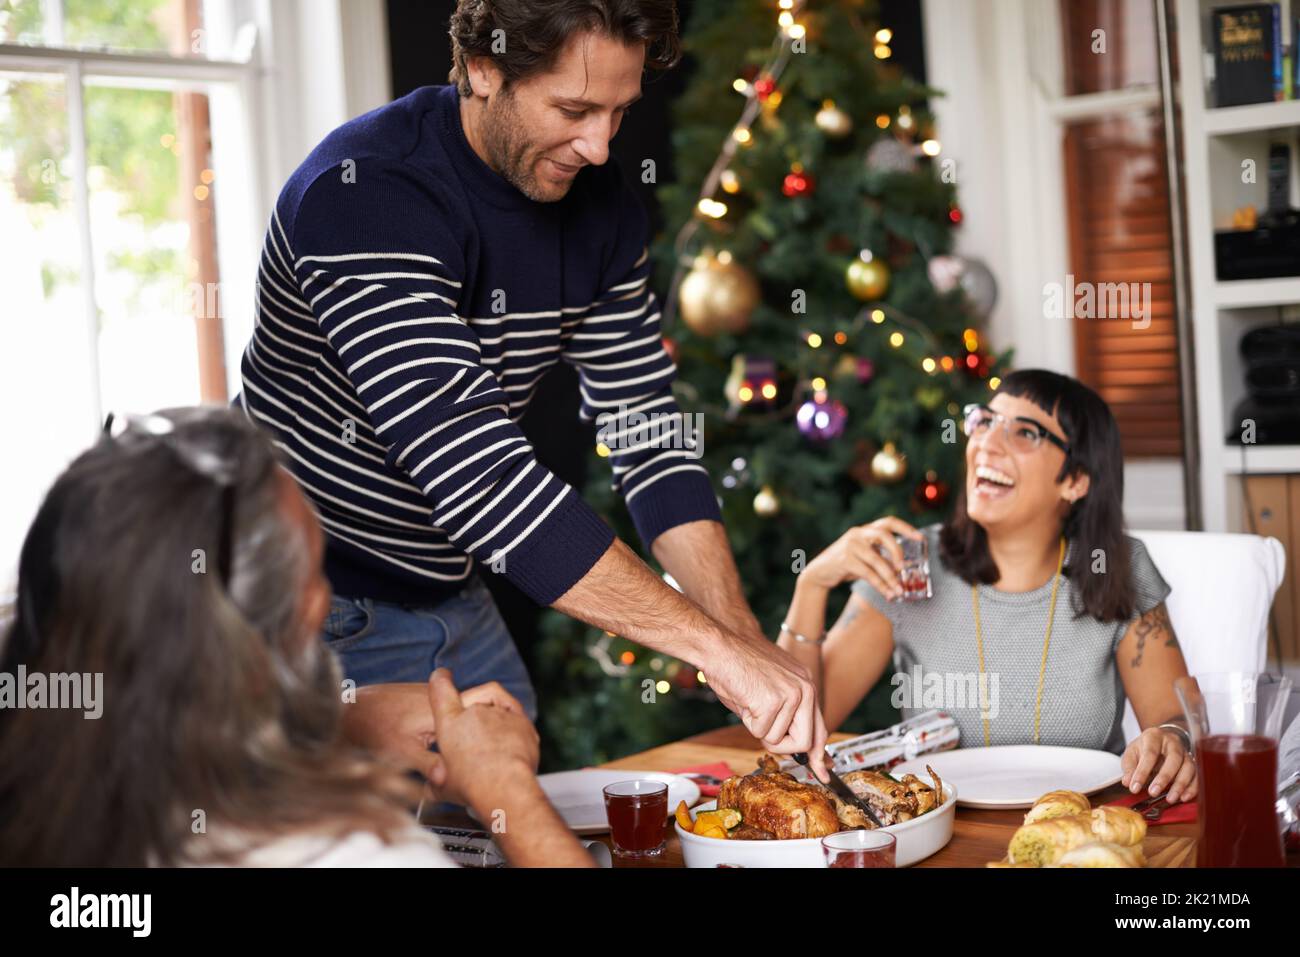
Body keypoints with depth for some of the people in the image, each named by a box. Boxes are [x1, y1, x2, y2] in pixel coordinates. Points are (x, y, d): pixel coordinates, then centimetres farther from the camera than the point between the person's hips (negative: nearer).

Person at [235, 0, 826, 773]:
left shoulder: (600, 203, -3)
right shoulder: (364, 195, -28)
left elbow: (650, 434, -3)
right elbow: (476, 472, -37)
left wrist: (752, 643, -17)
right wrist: (717, 648, -38)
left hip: (455, 600, 7)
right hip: (319, 612, -6)